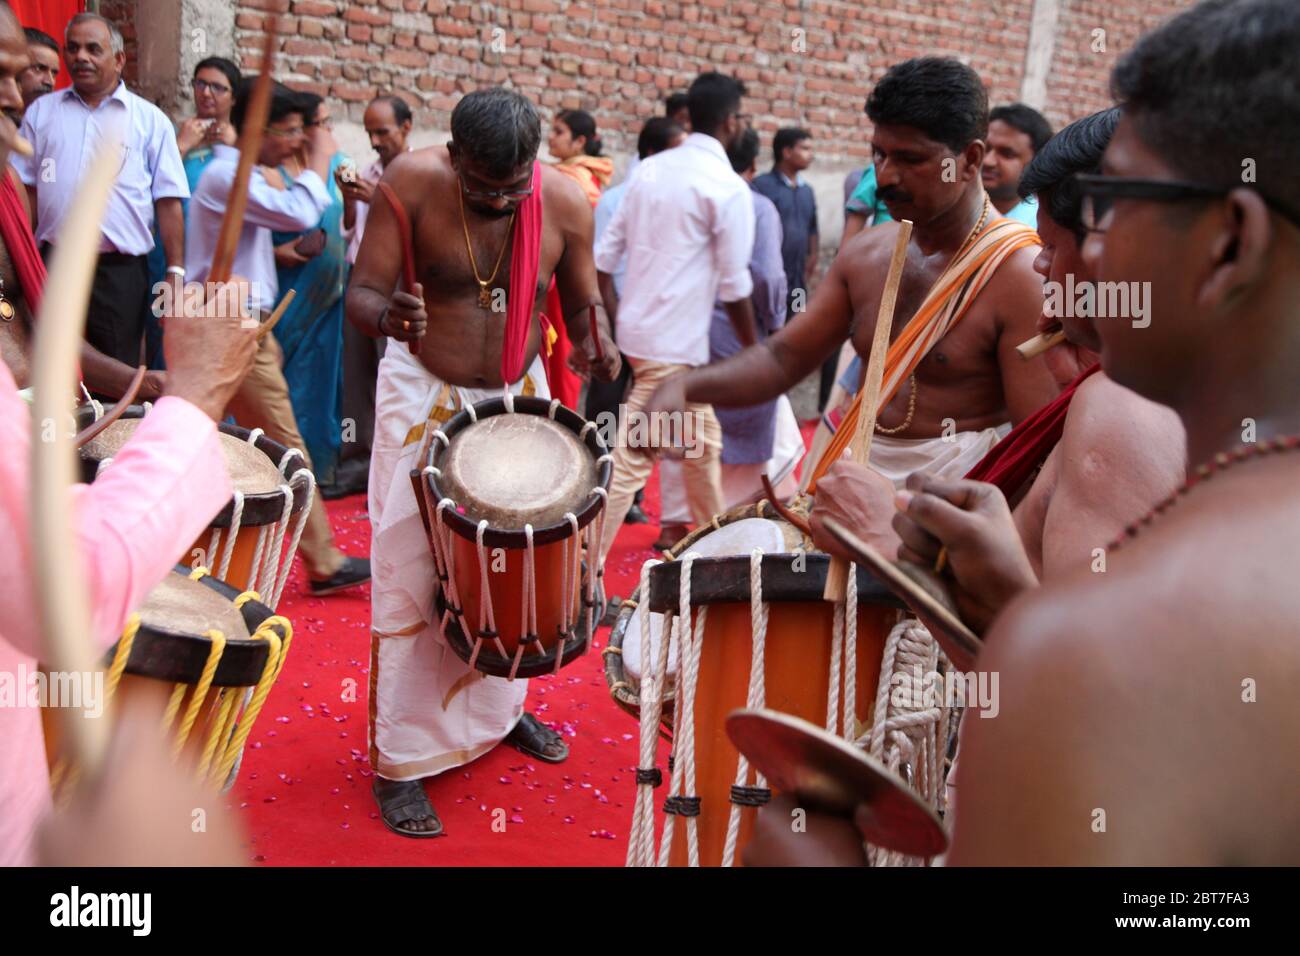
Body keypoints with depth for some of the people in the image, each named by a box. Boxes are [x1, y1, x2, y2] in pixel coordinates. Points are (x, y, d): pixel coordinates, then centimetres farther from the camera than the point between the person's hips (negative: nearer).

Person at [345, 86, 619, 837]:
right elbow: (361, 295, -19)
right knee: (410, 576, -4)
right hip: (425, 396, -3)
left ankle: (499, 708, 36)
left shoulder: (566, 203, -13)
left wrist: (596, 345, -23)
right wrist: (386, 314, -42)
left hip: (517, 394, 3)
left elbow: (583, 303, -1)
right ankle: (401, 761, 9)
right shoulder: (412, 182, -20)